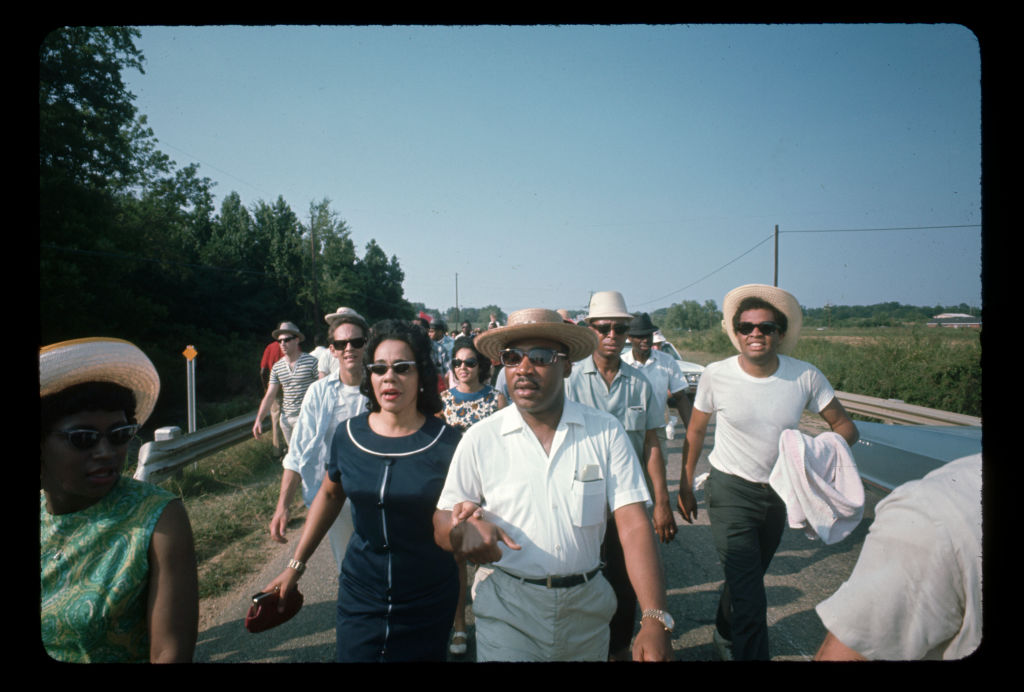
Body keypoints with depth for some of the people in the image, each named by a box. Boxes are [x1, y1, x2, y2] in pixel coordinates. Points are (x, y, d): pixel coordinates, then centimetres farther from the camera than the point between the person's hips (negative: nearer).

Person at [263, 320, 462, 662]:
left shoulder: (445, 441, -14)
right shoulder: (348, 434, -5)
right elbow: (329, 494, 10)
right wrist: (296, 565, 13)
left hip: (427, 604, -2)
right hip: (360, 595, 2)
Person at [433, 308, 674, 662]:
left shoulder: (606, 431, -8)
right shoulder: (479, 438, -7)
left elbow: (633, 526, -12)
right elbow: (442, 520, -3)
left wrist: (655, 619, -22)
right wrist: (463, 529, -26)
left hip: (587, 606, 1)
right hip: (507, 609, -1)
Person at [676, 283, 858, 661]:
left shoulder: (805, 376, -11)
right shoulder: (716, 375, -15)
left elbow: (845, 426, -3)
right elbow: (695, 431, -2)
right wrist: (685, 485, 2)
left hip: (779, 491, 4)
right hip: (731, 491, -3)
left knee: (748, 577, 24)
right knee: (750, 598, -11)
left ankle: (726, 636, 51)